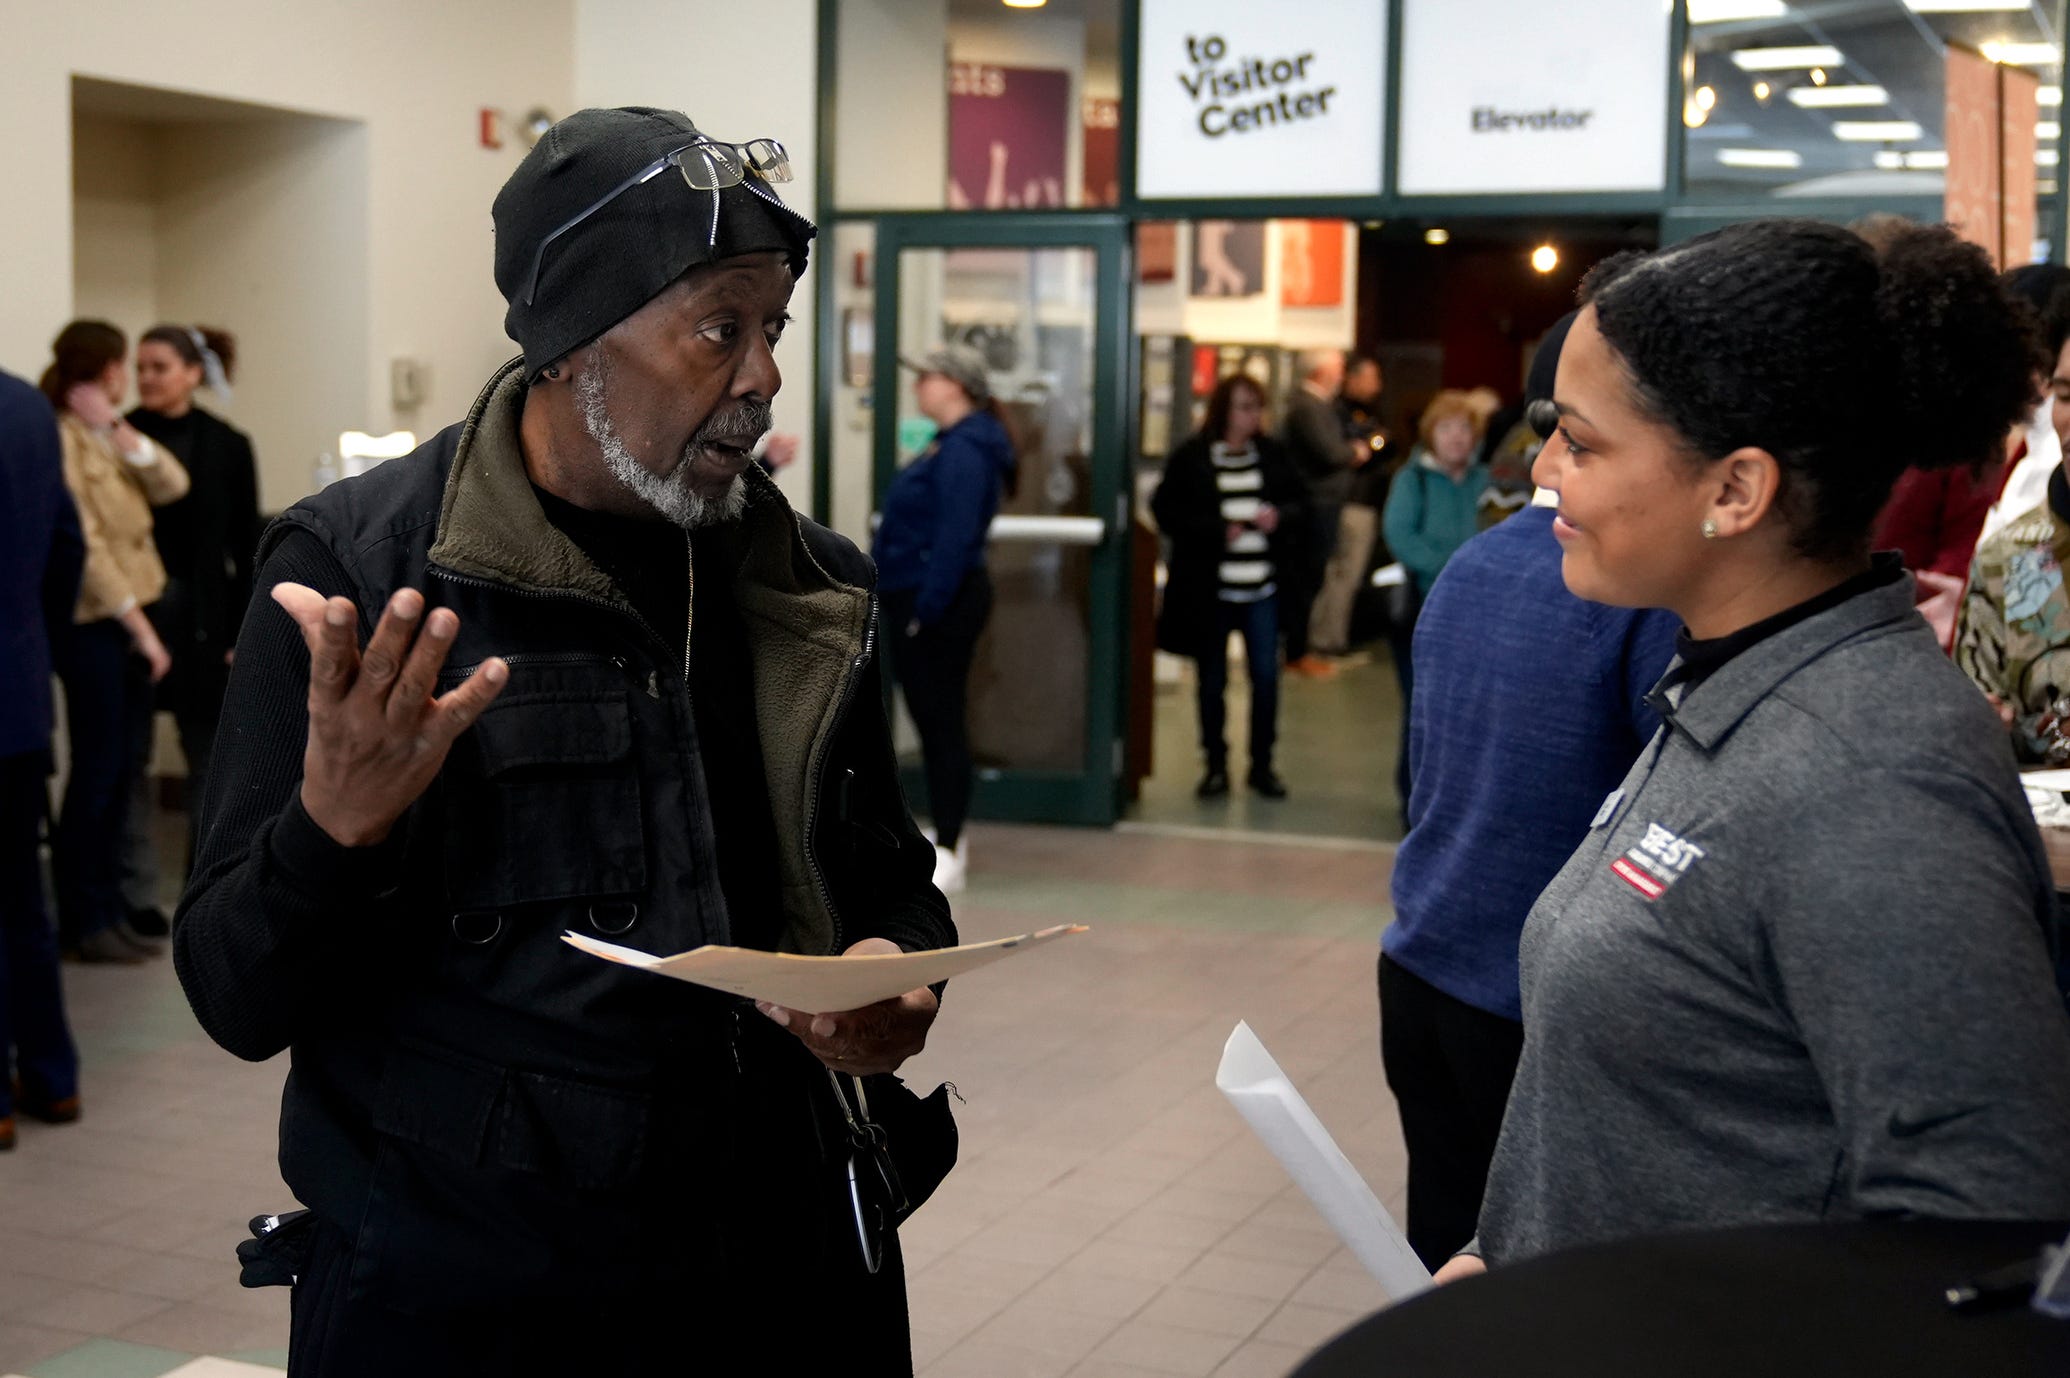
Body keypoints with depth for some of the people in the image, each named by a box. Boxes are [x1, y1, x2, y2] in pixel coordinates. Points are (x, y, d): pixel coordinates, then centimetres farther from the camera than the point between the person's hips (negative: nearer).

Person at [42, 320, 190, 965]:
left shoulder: (110, 435, 14)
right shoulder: (61, 439, -13)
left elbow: (172, 486, 1)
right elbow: (85, 544, -17)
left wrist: (119, 429, -10)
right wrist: (140, 626, -17)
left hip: (133, 614, 8)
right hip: (93, 624, -8)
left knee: (124, 768, 10)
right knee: (97, 771, -3)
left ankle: (110, 908, 18)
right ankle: (82, 920, 6)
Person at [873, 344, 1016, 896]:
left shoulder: (964, 451, -16)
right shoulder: (948, 445, 16)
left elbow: (956, 538, -24)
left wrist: (927, 609, -24)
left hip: (939, 606, -11)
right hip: (918, 600, 11)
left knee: (942, 722, -6)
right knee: (934, 720, 15)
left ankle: (947, 856, -1)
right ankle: (947, 841, 24)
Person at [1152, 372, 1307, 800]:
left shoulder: (1272, 455, 6)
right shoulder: (1191, 457, -3)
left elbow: (1298, 503, 14)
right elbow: (1166, 510, -6)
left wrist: (1280, 516, -8)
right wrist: (1217, 531, -14)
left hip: (1263, 586, 2)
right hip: (1209, 586, -2)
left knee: (1266, 675, 2)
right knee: (1212, 679, 6)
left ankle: (1262, 764, 16)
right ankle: (1215, 764, 18)